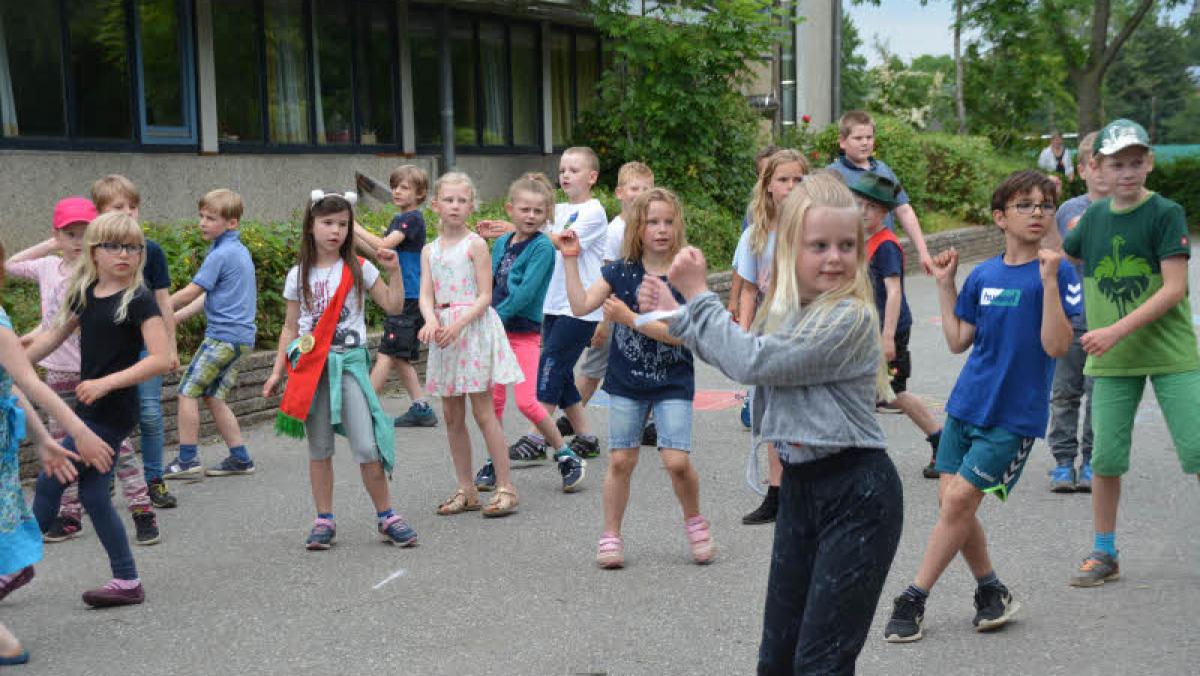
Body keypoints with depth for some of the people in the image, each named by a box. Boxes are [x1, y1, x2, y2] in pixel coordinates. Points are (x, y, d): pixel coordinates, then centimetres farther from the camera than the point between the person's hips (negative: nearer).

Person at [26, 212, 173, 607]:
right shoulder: (86, 294, 9)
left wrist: (106, 383, -23)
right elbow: (55, 336, 21)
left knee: (50, 482, -3)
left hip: (113, 412, -7)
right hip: (90, 408, 8)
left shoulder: (138, 299, -12)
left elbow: (161, 359, -20)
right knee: (92, 492, 9)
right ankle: (126, 582, 16)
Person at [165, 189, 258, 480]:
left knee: (187, 393, -3)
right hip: (242, 336, 9)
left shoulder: (221, 254, -13)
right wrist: (174, 316, 22)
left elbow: (189, 293, -12)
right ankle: (240, 458, 13)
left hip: (223, 336, -9)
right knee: (213, 396, 12)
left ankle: (187, 460, -1)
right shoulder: (240, 250, 16)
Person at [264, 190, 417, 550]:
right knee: (319, 449, 6)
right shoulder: (299, 275, 6)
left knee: (367, 446, -9)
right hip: (310, 367, 2)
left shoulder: (359, 269, 2)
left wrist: (394, 270, -9)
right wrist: (277, 371, 7)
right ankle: (324, 521, 15)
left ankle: (386, 517, 4)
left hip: (349, 362, -2)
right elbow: (290, 327, 11)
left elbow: (393, 306, 2)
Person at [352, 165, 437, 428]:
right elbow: (379, 253, 14)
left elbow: (383, 245, -22)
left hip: (409, 297, -10)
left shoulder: (413, 219, -12)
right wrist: (353, 237, 3)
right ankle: (421, 408, 17)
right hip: (403, 296, 10)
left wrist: (354, 227, -14)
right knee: (399, 357, 12)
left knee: (387, 355, -7)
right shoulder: (399, 219, 16)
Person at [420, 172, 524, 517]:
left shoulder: (475, 244, -4)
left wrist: (457, 324, -22)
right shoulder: (429, 250, 11)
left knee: (483, 411, -6)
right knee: (452, 416, 8)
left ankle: (506, 488, 0)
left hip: (474, 328, -5)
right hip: (444, 333, 6)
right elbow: (426, 295, 1)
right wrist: (432, 321, -20)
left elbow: (484, 297, -9)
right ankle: (466, 490, 17)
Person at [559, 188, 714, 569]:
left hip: (673, 383, -2)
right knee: (621, 460, 4)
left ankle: (694, 522, 17)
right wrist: (571, 259, -11)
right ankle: (610, 535, 17)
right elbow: (581, 306, -8)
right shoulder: (621, 272, 1)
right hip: (626, 382, 2)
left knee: (677, 461, -10)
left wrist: (628, 317, -20)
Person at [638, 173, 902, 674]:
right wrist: (678, 316, 18)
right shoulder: (786, 309, 7)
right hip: (800, 485, 8)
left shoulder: (850, 318, -20)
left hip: (858, 495, -8)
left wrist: (699, 295, -11)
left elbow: (752, 362, -21)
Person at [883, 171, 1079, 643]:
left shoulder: (1055, 272, -8)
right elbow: (959, 341, 11)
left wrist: (1048, 280, -25)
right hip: (966, 405, 6)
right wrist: (945, 284, 8)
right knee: (951, 503, 6)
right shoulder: (983, 276, 7)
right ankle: (991, 593, 26)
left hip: (1014, 415, -6)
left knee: (959, 501, -8)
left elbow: (1056, 345, -18)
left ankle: (913, 599, 4)